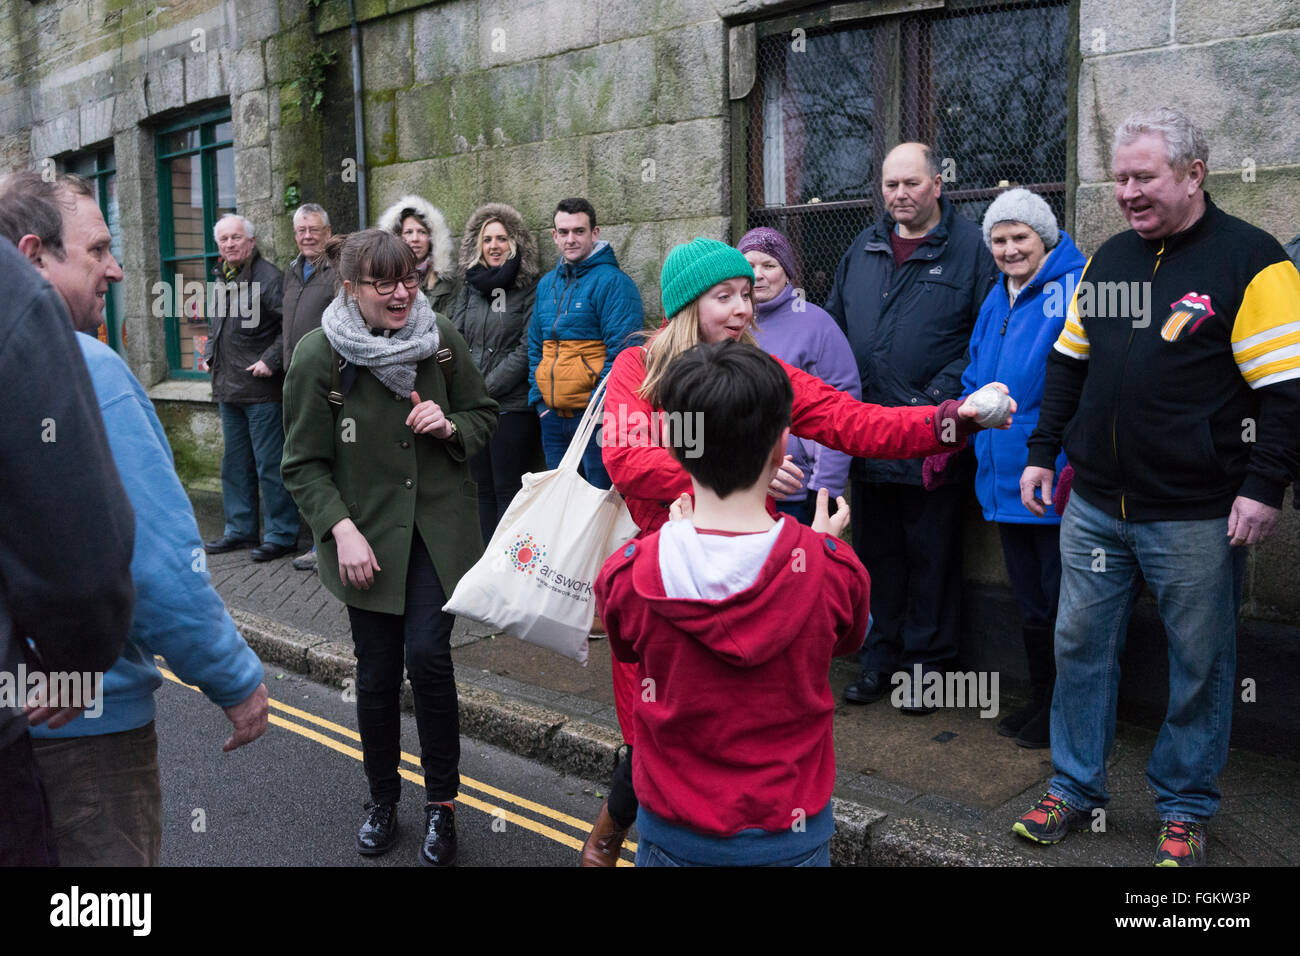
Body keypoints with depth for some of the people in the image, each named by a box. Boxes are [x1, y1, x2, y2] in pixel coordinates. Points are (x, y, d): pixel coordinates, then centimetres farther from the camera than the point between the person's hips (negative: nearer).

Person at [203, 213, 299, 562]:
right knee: (235, 463, 15)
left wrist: (271, 360, -19)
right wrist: (210, 354, 17)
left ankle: (280, 534, 6)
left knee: (269, 464, -3)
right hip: (228, 388, 9)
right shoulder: (222, 278, 15)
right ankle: (240, 530, 26)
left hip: (261, 389, -9)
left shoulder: (268, 277, -11)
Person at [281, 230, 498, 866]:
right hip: (367, 535, 0)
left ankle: (441, 801, 11)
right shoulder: (318, 355, -10)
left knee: (428, 655, -10)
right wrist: (342, 530, -17)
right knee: (377, 671, 8)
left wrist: (451, 427, -12)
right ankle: (382, 801, 31)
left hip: (436, 529, 1)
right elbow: (304, 464, -6)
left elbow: (484, 415, 9)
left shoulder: (441, 339, -4)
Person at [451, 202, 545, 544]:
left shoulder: (529, 290, -3)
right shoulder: (469, 288, 14)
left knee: (508, 489, -3)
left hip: (512, 405, -5)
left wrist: (487, 387, -12)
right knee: (484, 488, 11)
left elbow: (525, 350, -10)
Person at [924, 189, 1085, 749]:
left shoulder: (1078, 288, -10)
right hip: (1005, 481, 7)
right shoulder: (997, 299, 15)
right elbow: (977, 382, 23)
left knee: (1061, 605, 5)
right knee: (1030, 606, 17)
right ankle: (1040, 701, 31)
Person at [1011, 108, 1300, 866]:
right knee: (1081, 645, 10)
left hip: (1196, 517, -5)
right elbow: (1069, 363, 18)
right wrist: (1042, 454, 14)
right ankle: (1075, 790, 26)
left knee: (1200, 663, 8)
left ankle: (1185, 810, 25)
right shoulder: (1108, 259, 12)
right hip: (1095, 505, 6)